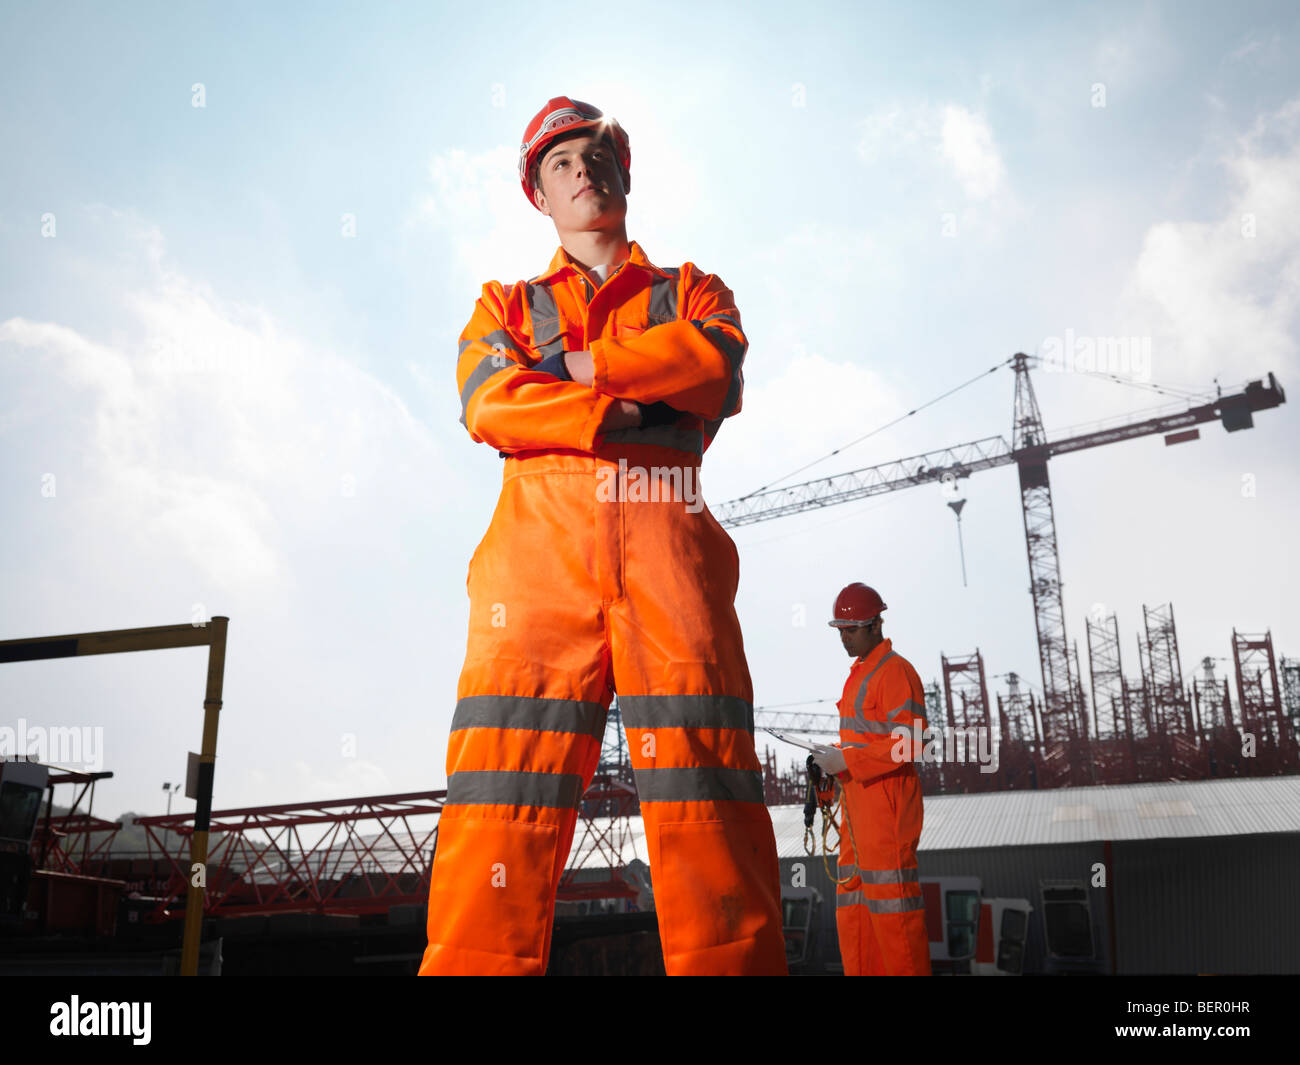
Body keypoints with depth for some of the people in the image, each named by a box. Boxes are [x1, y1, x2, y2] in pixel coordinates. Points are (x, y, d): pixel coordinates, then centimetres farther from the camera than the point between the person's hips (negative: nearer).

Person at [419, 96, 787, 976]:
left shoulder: (692, 293, 26)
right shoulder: (508, 304, 26)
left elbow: (714, 365, 2)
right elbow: (489, 405, 4)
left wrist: (576, 366, 1)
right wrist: (628, 415, -5)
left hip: (666, 542, 1)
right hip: (541, 539, 0)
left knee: (705, 771, -9)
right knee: (509, 771, -12)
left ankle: (735, 959, -7)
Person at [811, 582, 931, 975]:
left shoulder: (895, 671, -12)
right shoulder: (860, 672, 18)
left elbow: (909, 743, -20)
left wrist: (846, 760, -20)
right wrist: (832, 756, 8)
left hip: (887, 802, -10)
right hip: (859, 803, 10)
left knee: (890, 900, -7)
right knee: (852, 902, 12)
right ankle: (862, 971, 19)